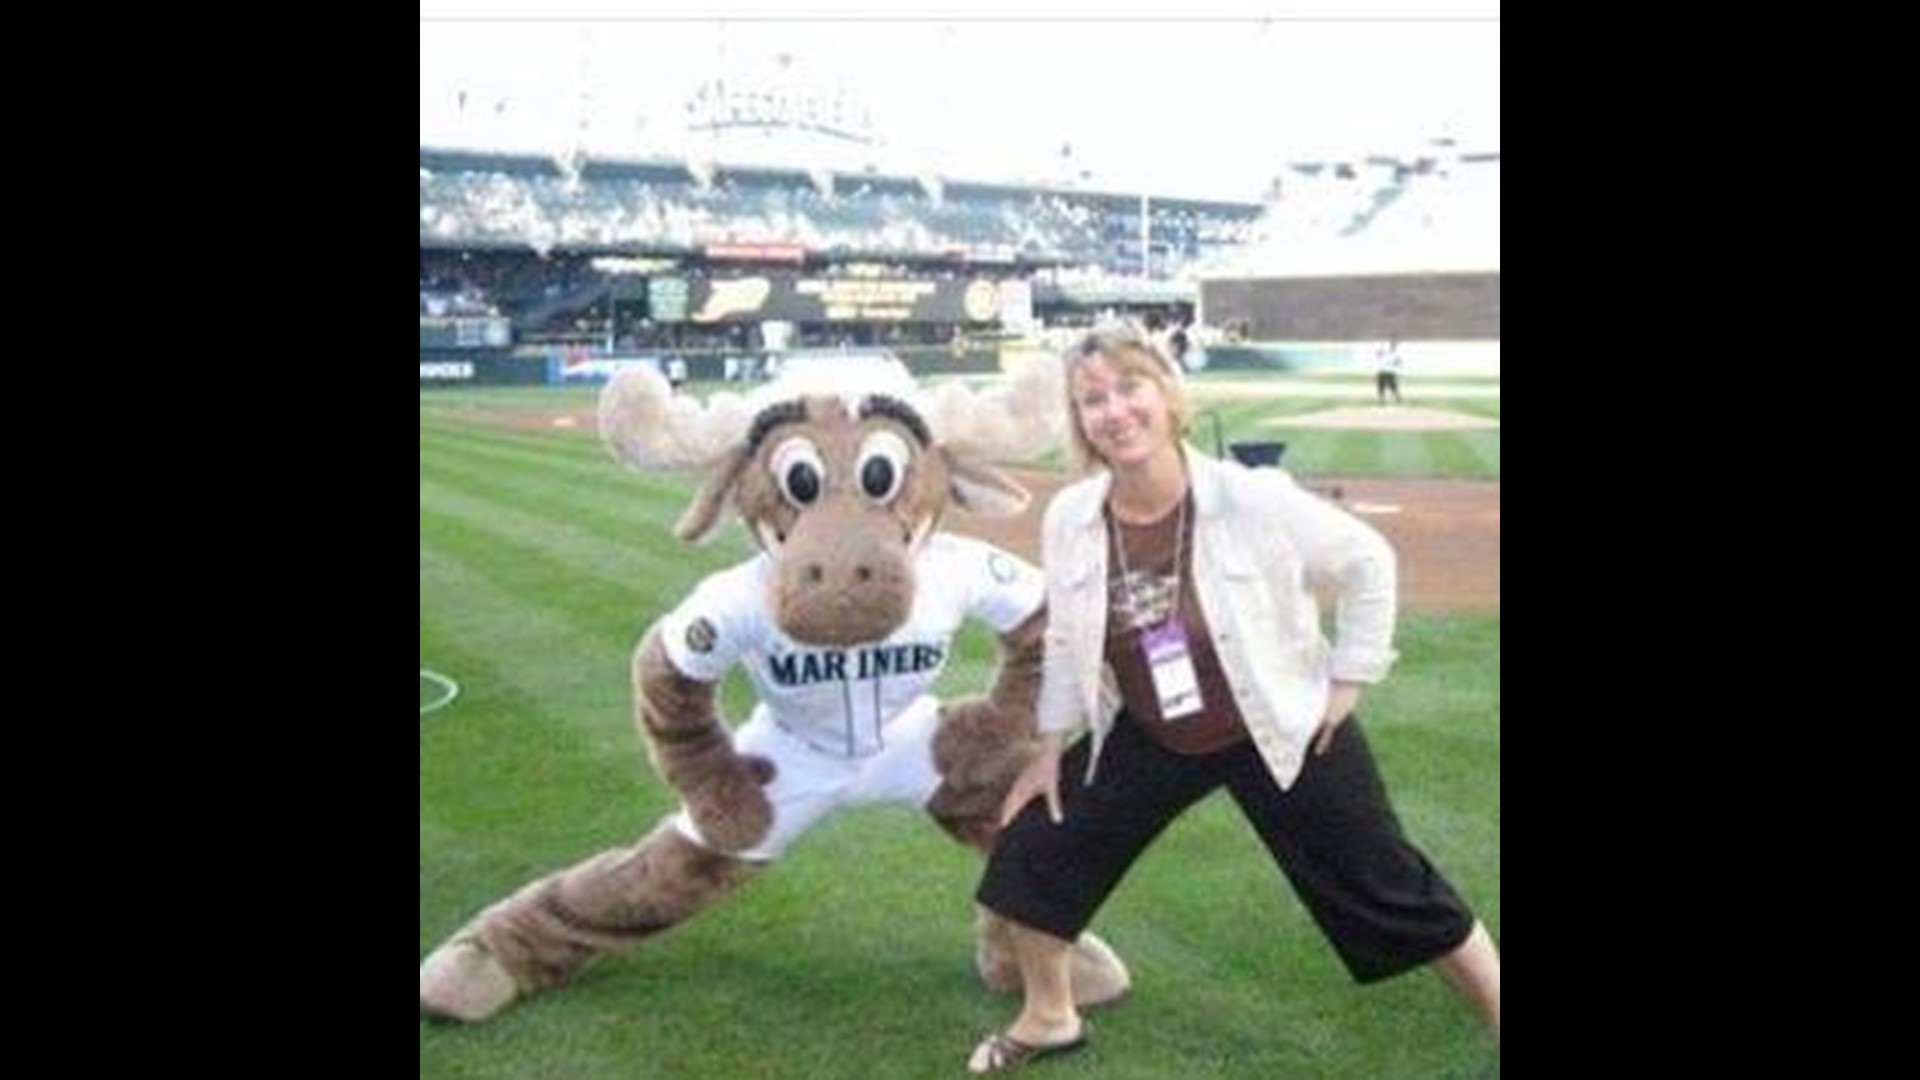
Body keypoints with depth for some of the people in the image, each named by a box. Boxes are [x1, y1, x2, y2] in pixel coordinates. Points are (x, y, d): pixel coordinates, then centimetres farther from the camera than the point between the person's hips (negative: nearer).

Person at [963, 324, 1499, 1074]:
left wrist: (1348, 680, -7)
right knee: (1034, 849, 1)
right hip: (1150, 737, 4)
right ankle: (1049, 1018, 26)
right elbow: (1066, 642, 3)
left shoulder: (1255, 498, -25)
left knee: (1387, 892, 4)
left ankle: (1497, 1014, 26)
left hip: (1284, 732, -3)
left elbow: (1368, 563, -9)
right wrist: (1050, 752, 7)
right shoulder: (1069, 518, -14)